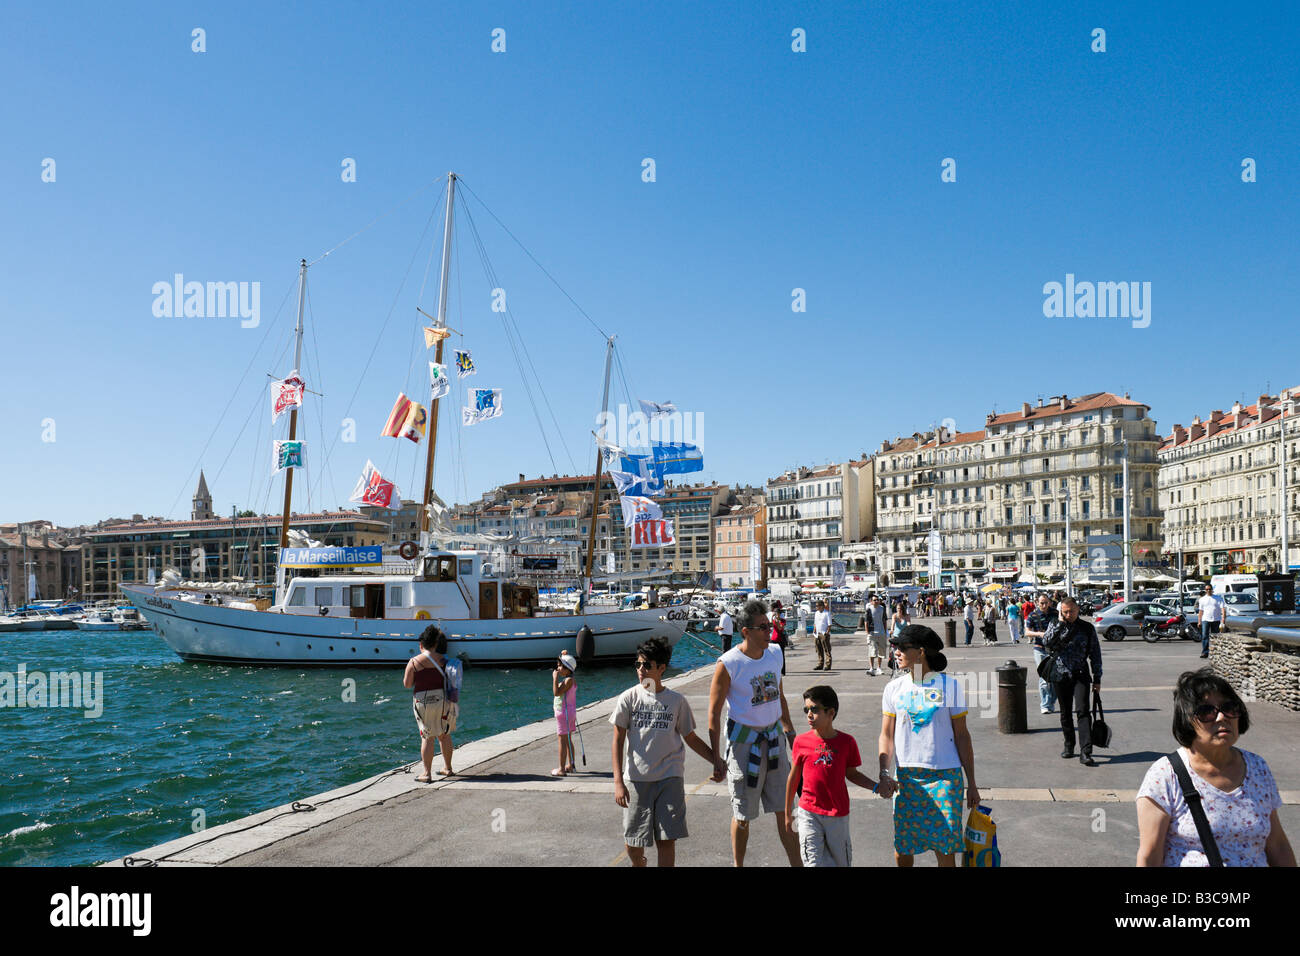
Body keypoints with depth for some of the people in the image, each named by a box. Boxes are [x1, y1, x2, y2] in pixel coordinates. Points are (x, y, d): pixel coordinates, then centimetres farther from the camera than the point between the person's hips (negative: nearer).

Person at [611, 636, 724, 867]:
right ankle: (639, 863, 39)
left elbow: (690, 738, 13)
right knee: (632, 843, 6)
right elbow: (618, 740, -1)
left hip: (670, 778, 0)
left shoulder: (676, 701, 2)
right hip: (637, 778, 0)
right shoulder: (628, 698, -2)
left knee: (666, 840, -5)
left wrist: (716, 761, 2)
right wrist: (618, 782, -8)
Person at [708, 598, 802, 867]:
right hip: (743, 740, -5)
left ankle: (797, 863, 17)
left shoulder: (774, 654, 1)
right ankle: (738, 865, 25)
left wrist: (789, 729, 20)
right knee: (742, 815, 7)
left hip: (773, 736, 5)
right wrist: (715, 756, -13)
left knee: (785, 809, 8)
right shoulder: (728, 664, -17)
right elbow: (714, 712, -12)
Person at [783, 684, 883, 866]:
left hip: (838, 815, 1)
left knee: (842, 862, 12)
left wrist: (876, 787, -5)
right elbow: (793, 777, 5)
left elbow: (851, 773, 9)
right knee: (813, 862, -7)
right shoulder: (801, 742, -5)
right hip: (809, 814, -1)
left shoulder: (846, 742, -5)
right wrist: (788, 814, 11)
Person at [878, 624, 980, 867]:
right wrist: (884, 774, -9)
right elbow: (887, 736, 6)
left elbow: (961, 736, 3)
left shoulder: (949, 686, -2)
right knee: (902, 849, 4)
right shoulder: (894, 688, 4)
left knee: (945, 849, 1)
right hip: (906, 776, 2)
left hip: (945, 776, -2)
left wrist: (971, 783, 4)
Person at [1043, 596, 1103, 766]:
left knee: (1083, 711, -14)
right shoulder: (1055, 625, 4)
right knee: (1065, 713, 10)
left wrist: (1097, 679, 5)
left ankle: (1085, 753, -17)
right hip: (1061, 675, 2)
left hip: (1080, 675, -2)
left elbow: (1095, 653, 7)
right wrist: (1060, 623, -15)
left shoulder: (1087, 628, 3)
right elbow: (1046, 642, -14)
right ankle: (1069, 746, 27)